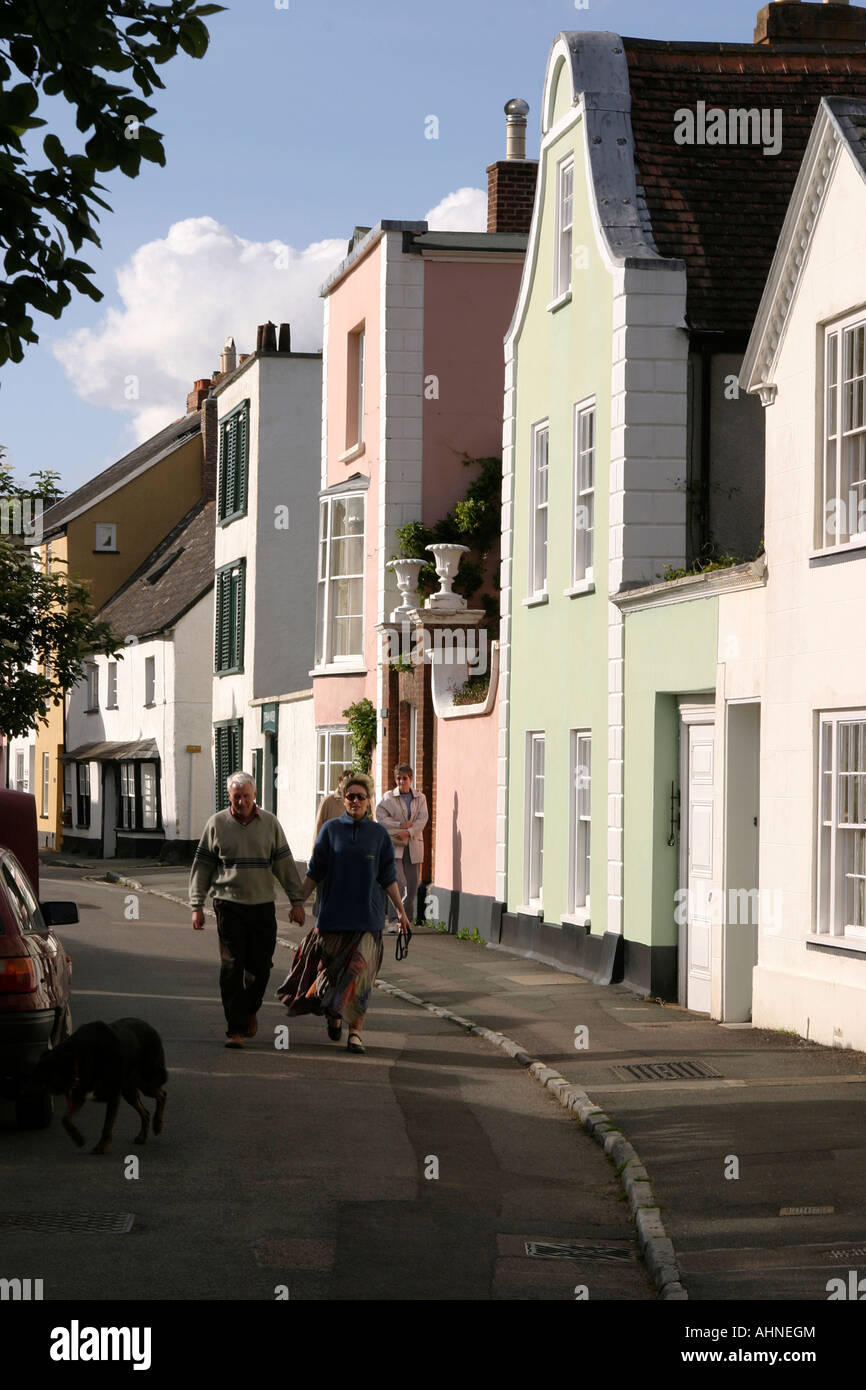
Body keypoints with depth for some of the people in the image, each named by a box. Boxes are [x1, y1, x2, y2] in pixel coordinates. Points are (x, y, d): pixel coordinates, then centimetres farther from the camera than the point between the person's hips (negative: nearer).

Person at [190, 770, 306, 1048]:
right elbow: (202, 867, 7)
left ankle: (249, 1011, 30)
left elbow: (285, 864, 8)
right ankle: (236, 1028, -5)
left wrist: (297, 901, 3)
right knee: (232, 967, -8)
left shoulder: (270, 823, 5)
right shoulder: (217, 824, 2)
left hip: (263, 905, 2)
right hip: (229, 904, -2)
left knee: (260, 967, 4)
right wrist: (197, 906, 2)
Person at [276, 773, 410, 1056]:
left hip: (368, 915, -1)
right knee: (332, 969, 6)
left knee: (360, 972, -9)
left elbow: (387, 877, 8)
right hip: (334, 913, 1)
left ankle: (355, 1031, -7)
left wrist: (400, 909, 4)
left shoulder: (378, 834, 6)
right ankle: (333, 1016, 33)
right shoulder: (331, 829, 4)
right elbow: (315, 872, 6)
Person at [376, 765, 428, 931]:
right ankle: (393, 921, -15)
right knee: (398, 883, -17)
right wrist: (401, 825, -14)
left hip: (413, 846, 3)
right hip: (394, 846, -3)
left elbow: (422, 819, 0)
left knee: (412, 886, 3)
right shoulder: (388, 797, 5)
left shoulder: (420, 798, 11)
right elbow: (381, 817, -6)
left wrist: (408, 832, -16)